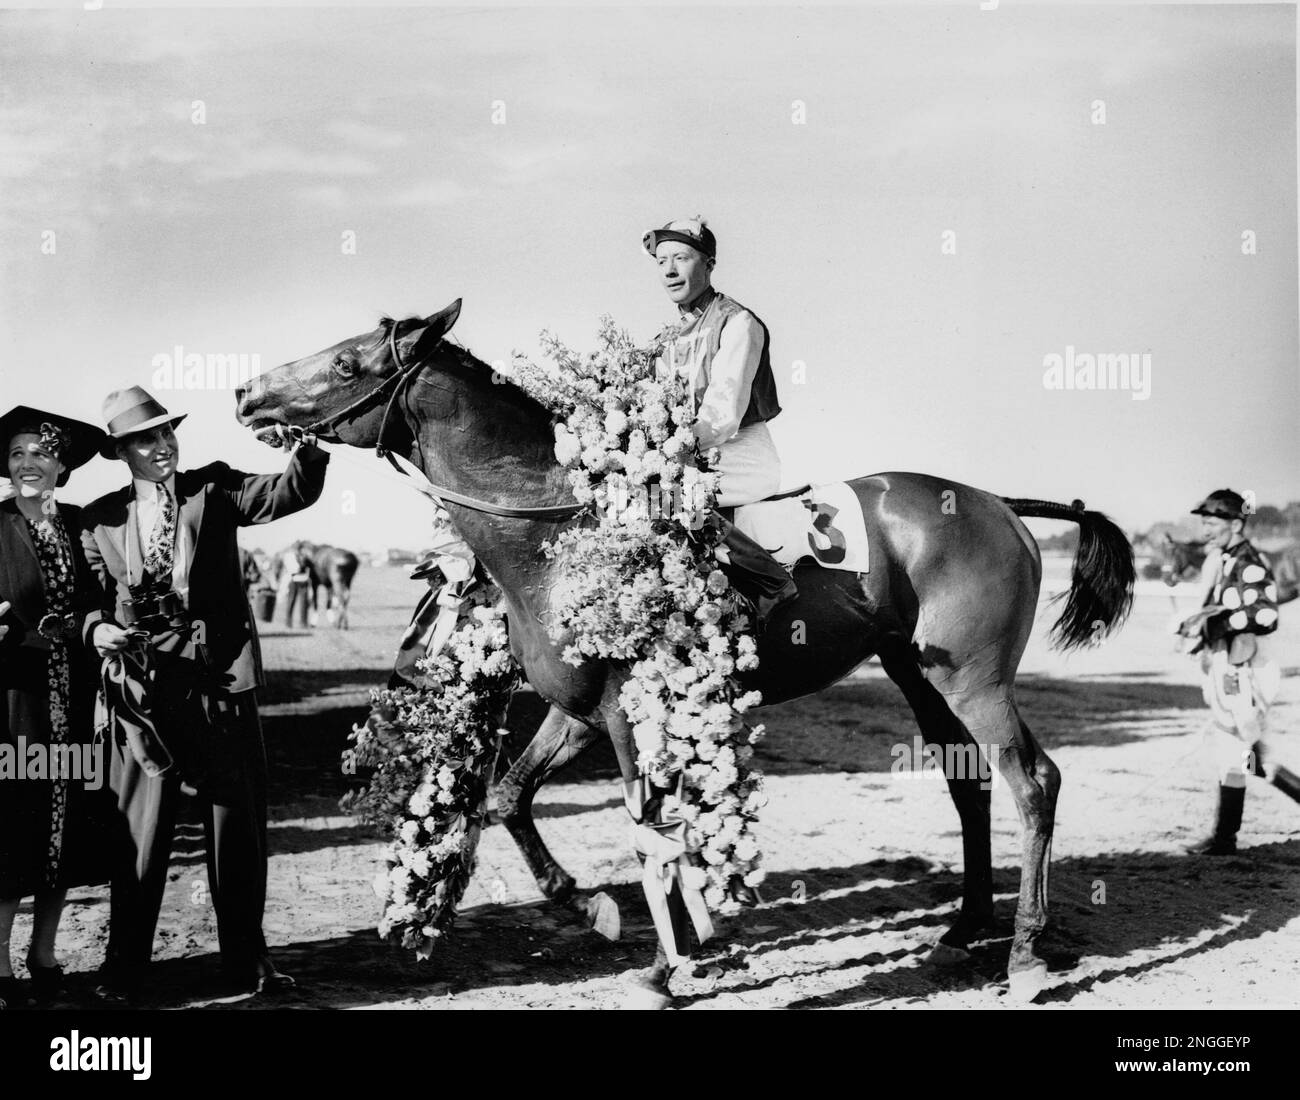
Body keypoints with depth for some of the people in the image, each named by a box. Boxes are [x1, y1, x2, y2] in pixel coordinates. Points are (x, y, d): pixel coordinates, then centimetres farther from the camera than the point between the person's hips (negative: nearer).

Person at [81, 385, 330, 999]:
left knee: (237, 827, 7)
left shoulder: (213, 489, 5)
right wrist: (99, 629, -12)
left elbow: (292, 494, -8)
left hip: (221, 683, 1)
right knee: (140, 829, 2)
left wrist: (306, 454, -29)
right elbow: (90, 597, 10)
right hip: (143, 689, 0)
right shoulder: (101, 518, 8)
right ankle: (124, 969, 12)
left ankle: (245, 960, 18)